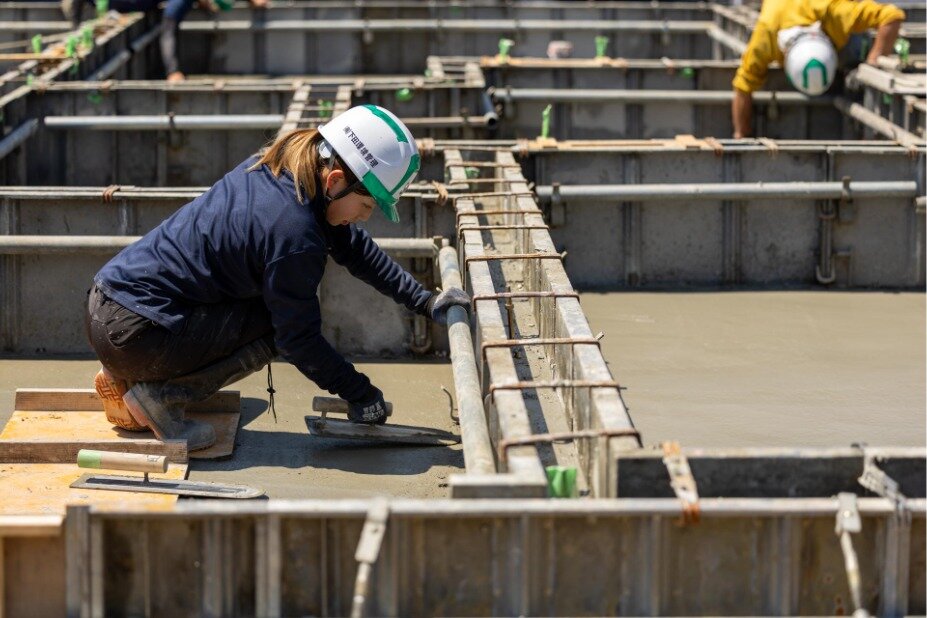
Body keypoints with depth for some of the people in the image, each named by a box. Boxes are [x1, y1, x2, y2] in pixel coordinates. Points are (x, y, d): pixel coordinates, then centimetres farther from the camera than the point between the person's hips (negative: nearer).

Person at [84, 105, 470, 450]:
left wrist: (423, 301, 14)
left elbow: (354, 247, 17)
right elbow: (300, 341, -12)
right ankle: (160, 394, -6)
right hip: (131, 333, -9)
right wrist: (359, 395, 0)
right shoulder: (294, 234, -23)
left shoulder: (279, 165, 4)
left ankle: (126, 379, 17)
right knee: (274, 326, -8)